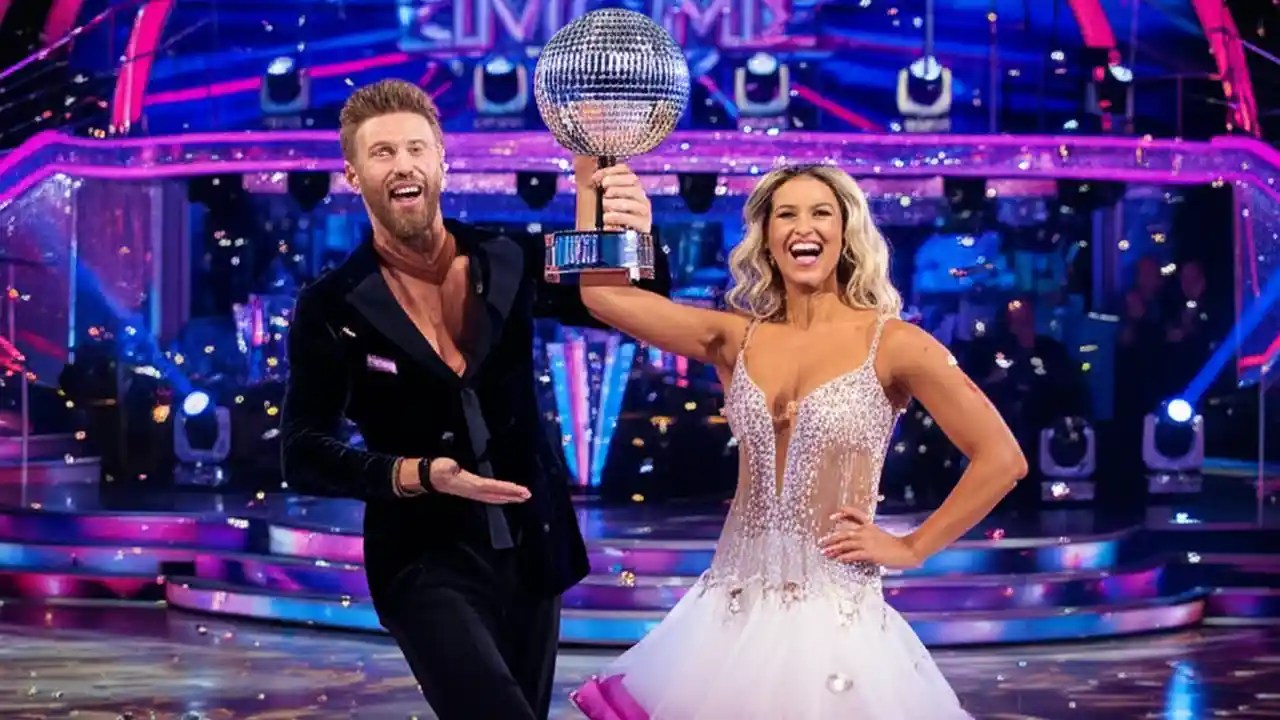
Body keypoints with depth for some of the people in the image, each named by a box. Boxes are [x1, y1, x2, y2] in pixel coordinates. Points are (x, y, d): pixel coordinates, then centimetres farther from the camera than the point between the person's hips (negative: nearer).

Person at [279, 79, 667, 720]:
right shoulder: (332, 307, -8)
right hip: (427, 564, -4)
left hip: (531, 553, 4)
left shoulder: (510, 262, 0)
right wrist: (417, 475, -24)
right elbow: (303, 455, -9)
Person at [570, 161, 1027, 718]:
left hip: (834, 614, -4)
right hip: (733, 610, 4)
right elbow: (604, 294, -3)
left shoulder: (891, 343, -5)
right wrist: (590, 183, -14)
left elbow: (1002, 459, -6)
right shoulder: (736, 338, 6)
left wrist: (911, 548, -4)